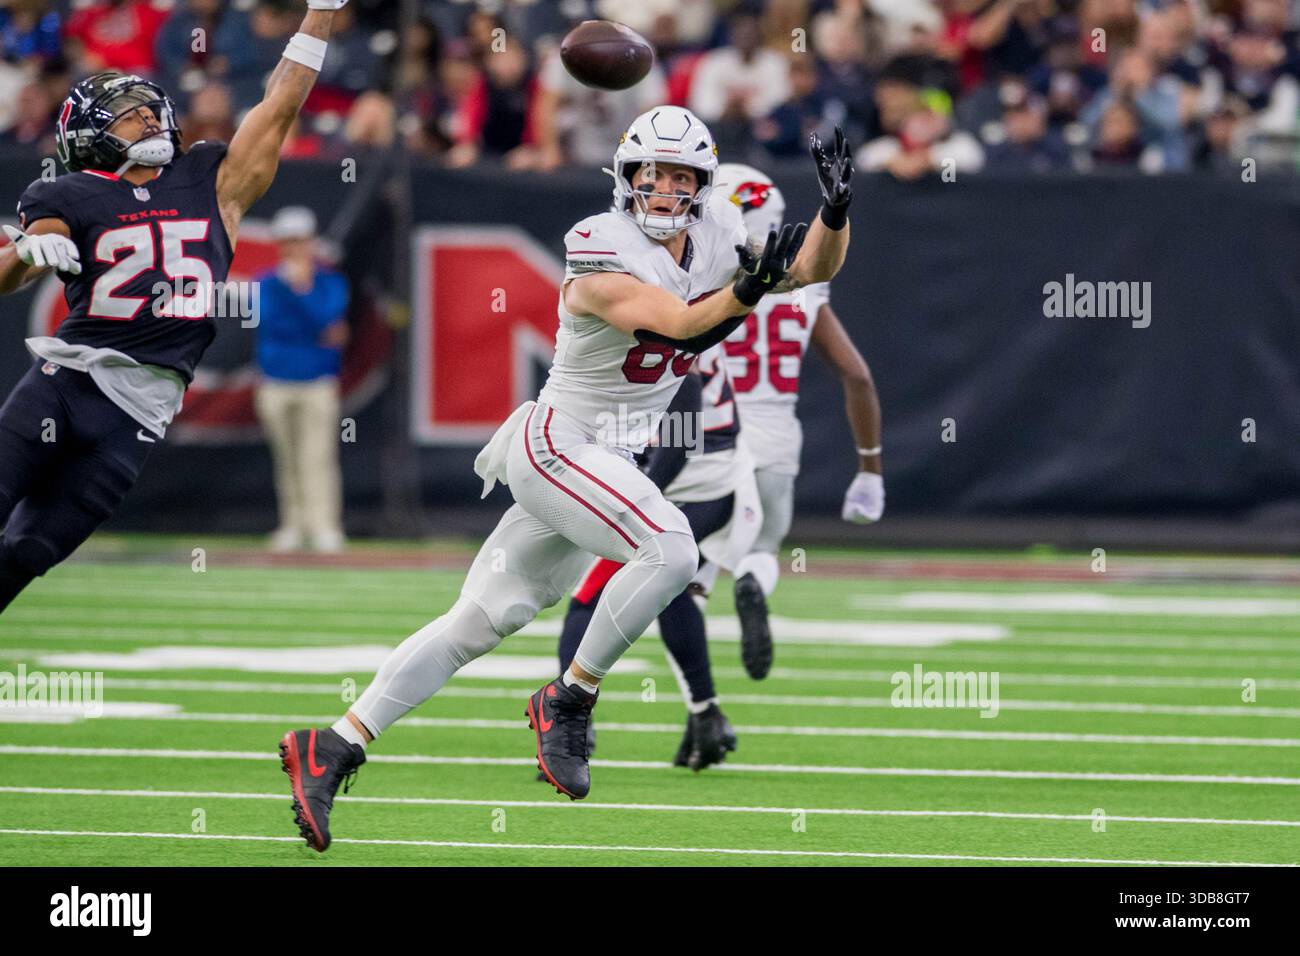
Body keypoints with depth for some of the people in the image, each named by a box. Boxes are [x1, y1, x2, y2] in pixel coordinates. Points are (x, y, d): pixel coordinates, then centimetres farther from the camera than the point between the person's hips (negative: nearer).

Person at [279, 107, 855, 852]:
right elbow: (678, 324, -32)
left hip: (605, 464, 8)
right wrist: (745, 292, -49)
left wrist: (836, 212, -16)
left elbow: (817, 269, 3)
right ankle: (570, 700, -12)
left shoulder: (713, 244, 5)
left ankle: (333, 749, 9)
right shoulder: (604, 257, -18)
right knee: (670, 550, -28)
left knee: (482, 622, 7)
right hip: (556, 447, -8)